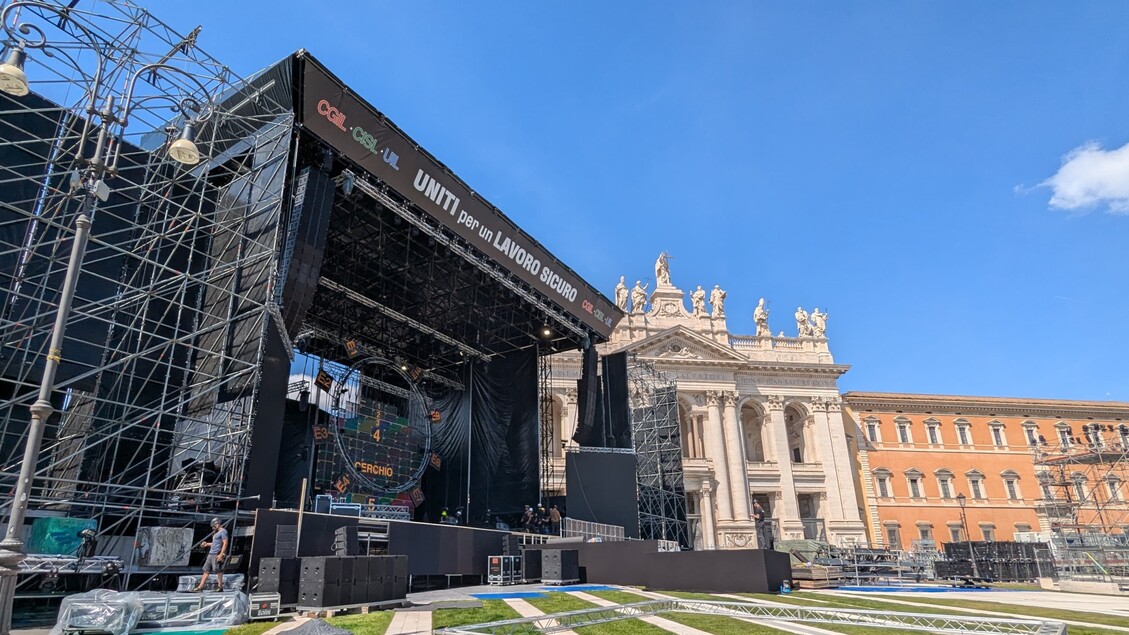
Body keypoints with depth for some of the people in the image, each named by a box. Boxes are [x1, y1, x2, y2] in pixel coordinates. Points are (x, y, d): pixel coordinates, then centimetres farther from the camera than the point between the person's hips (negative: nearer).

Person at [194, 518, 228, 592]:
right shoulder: (217, 533, 22)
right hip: (211, 554, 10)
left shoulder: (223, 531, -9)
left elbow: (225, 543, -18)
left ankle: (220, 586, -4)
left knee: (218, 571, -8)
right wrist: (207, 544, 23)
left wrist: (221, 554, -24)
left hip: (217, 554, -10)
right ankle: (200, 587, 13)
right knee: (206, 570, 9)